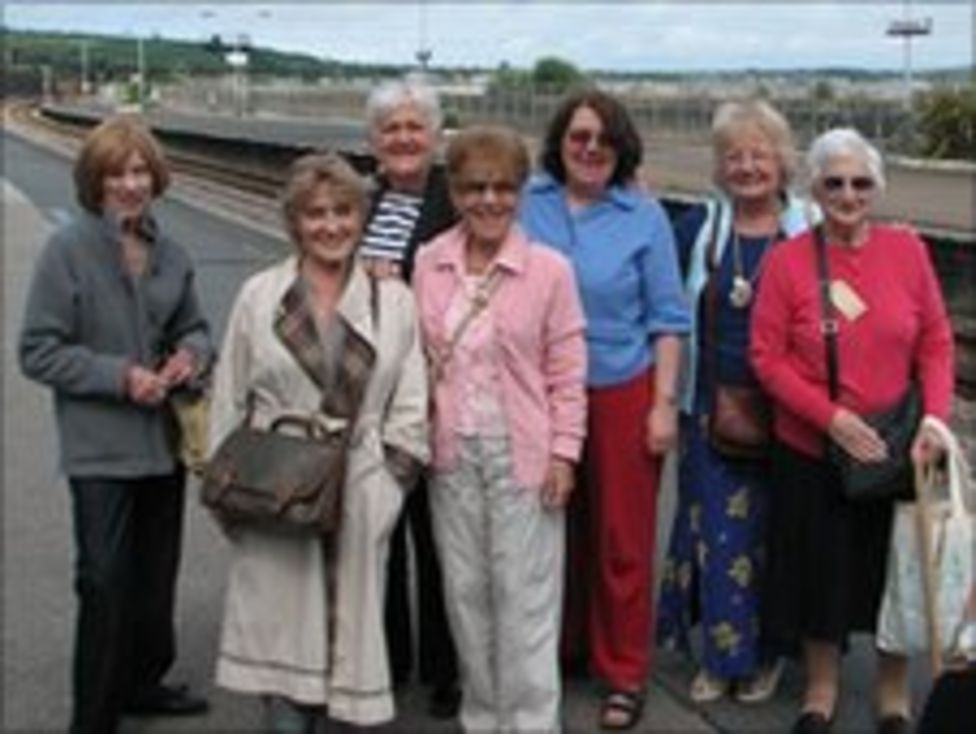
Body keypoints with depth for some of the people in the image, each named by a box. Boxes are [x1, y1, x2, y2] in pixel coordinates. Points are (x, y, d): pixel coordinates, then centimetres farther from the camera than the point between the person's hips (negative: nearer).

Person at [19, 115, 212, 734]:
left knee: (157, 575, 18)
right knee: (107, 584, -2)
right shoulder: (68, 250, -12)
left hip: (165, 439, 6)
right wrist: (120, 376, -20)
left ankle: (142, 682, 38)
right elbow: (38, 352, -12)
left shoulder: (170, 253, 3)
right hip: (102, 449, -5)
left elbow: (195, 328, 15)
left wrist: (192, 354, -8)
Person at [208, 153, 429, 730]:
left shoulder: (393, 300, 5)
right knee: (282, 625, 1)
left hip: (359, 499, 1)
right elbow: (229, 399, 7)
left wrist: (391, 476, -2)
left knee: (348, 627, 4)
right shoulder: (259, 295, 5)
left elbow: (411, 404, 5)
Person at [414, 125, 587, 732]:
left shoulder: (549, 268, -7)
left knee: (525, 595, 1)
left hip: (522, 453, -4)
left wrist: (563, 451, -9)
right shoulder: (429, 264, 2)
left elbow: (567, 371, -5)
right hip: (452, 451, 4)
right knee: (466, 590, 12)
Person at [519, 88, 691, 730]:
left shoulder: (644, 216, -5)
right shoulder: (527, 203, -1)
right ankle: (560, 648, 31)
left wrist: (664, 404, -6)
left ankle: (625, 673, 18)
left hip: (621, 394, -2)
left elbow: (667, 318, -2)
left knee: (622, 536, 4)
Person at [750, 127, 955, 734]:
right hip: (811, 451, -1)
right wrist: (833, 417, -17)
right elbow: (768, 357, -8)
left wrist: (935, 417, -12)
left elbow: (936, 342, 1)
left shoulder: (907, 249, -4)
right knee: (820, 571, 13)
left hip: (895, 450, 1)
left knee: (896, 569, 14)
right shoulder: (788, 259, -9)